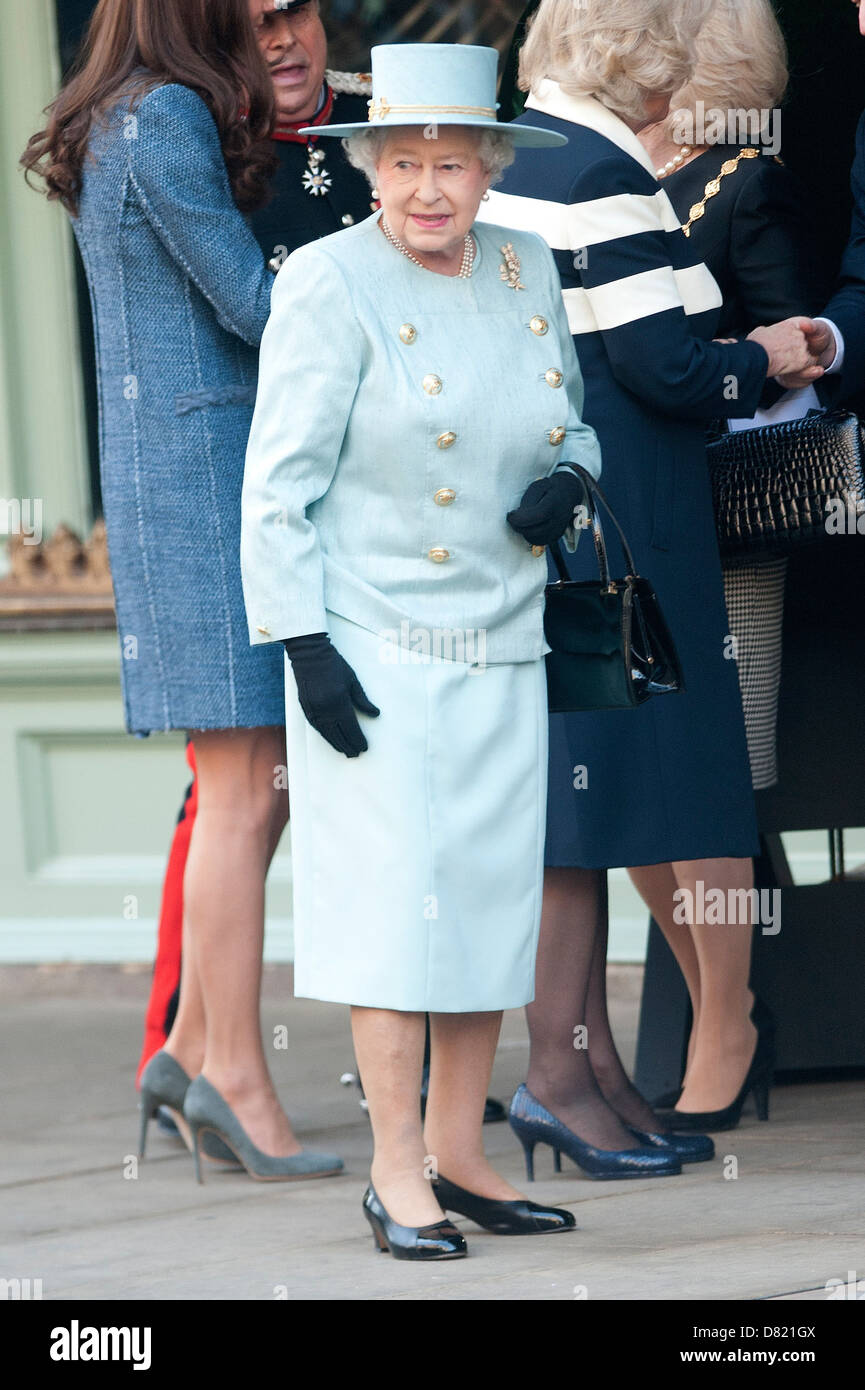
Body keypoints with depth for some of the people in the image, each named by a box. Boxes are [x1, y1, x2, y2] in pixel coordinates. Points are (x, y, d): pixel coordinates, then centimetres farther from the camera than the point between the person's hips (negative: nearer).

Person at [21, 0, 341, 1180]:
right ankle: (239, 1081, -5)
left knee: (258, 780, 12)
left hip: (167, 476, 10)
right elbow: (253, 303, -13)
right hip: (209, 472, -10)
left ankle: (192, 1048, 14)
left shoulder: (125, 121, 16)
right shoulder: (166, 120, -14)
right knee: (243, 792, -7)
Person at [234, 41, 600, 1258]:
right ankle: (397, 1170, -1)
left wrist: (565, 482, -2)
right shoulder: (331, 285, -9)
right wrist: (304, 649, -15)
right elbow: (280, 483, -9)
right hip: (373, 646, -6)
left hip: (503, 652, 6)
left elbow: (570, 425, 22)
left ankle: (457, 1156, 16)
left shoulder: (528, 271, 8)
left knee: (492, 897, 7)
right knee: (394, 896, -7)